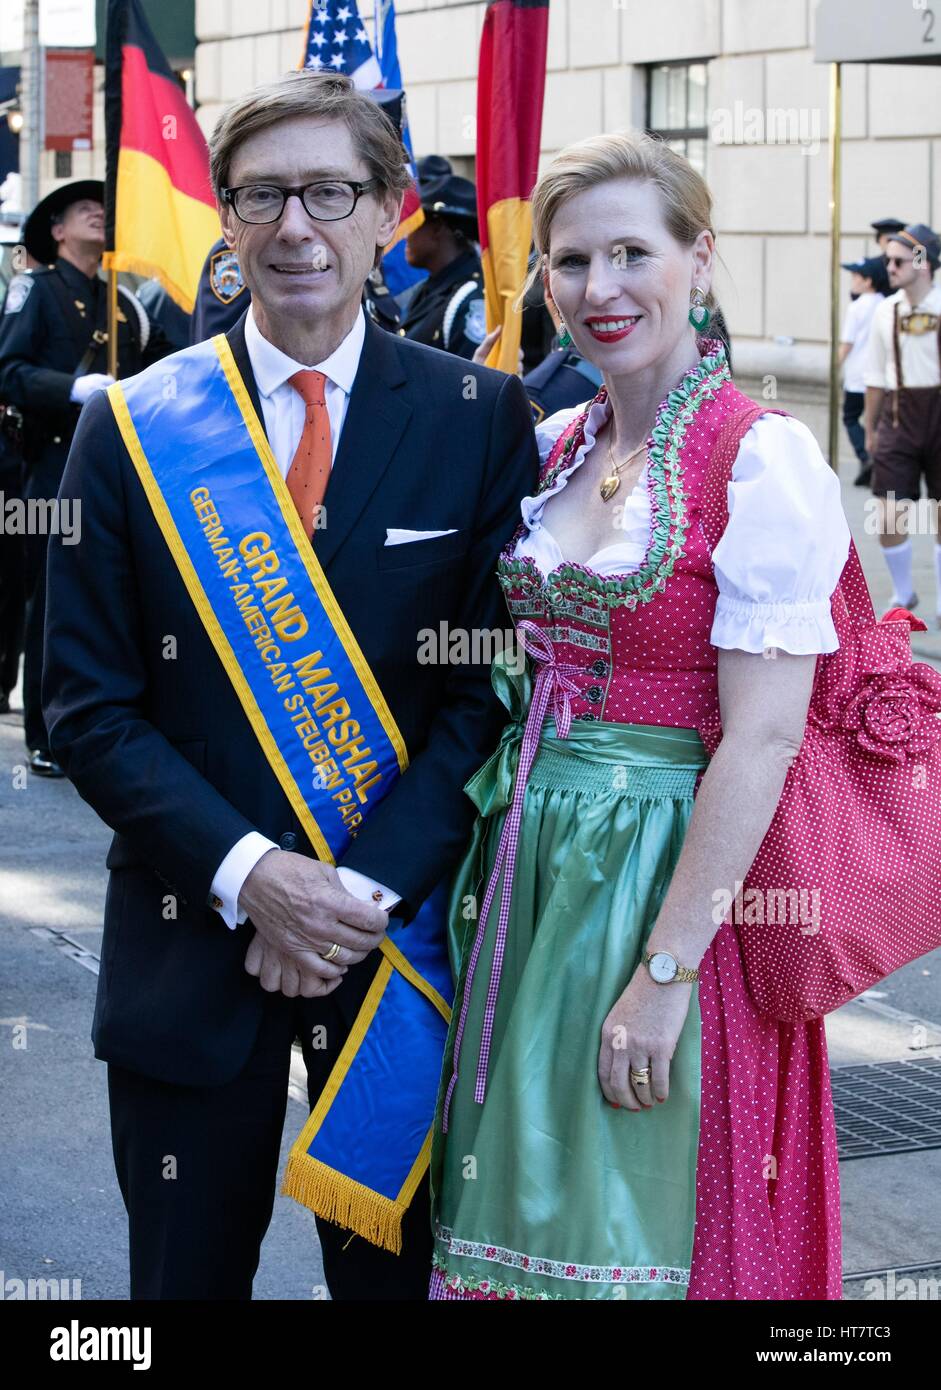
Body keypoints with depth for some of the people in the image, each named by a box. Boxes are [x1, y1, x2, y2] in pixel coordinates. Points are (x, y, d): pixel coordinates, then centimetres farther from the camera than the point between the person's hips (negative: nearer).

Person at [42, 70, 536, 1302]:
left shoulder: (482, 419, -1)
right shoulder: (133, 429, -1)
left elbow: (497, 685, -4)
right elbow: (90, 705, -2)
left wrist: (366, 887, -14)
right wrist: (246, 872, -14)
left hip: (404, 923, 0)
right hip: (189, 937, 0)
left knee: (393, 1269, 13)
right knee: (187, 1273, 12)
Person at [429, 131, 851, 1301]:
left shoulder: (764, 460, -14)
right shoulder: (553, 447, 8)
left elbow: (762, 737, -19)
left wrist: (666, 974, -21)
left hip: (674, 883, -6)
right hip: (528, 871, 6)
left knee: (636, 1238, 5)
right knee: (523, 1208, 15)